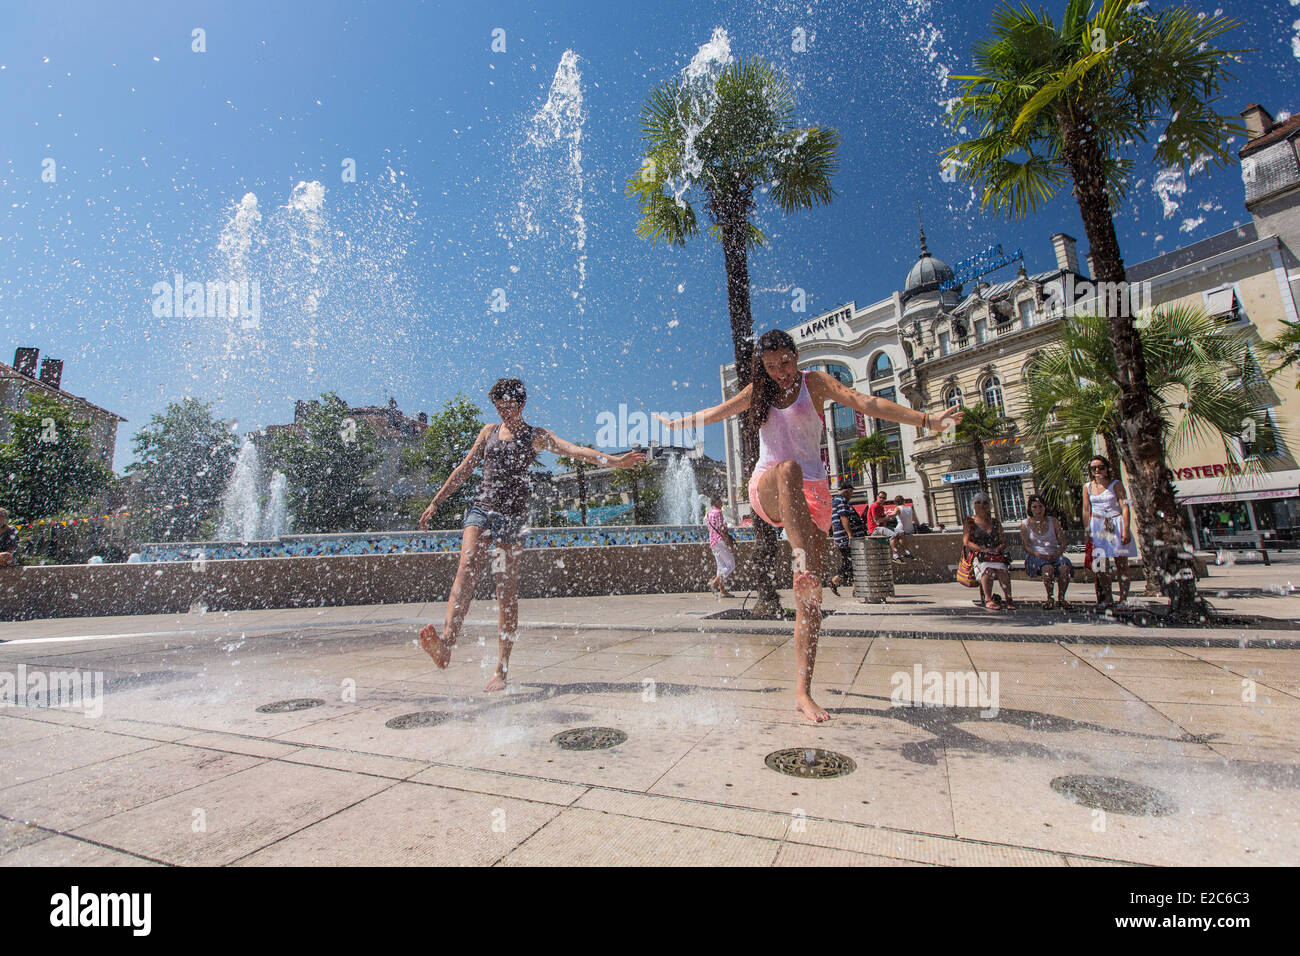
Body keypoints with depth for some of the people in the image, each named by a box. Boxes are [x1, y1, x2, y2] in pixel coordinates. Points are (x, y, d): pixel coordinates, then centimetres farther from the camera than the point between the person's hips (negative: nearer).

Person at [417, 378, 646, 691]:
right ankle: (446, 642, -36)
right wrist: (435, 502, 20)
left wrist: (612, 459, -25)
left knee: (507, 590, -4)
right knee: (468, 567, -22)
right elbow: (464, 468, 21)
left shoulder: (536, 436, 7)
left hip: (512, 515, -3)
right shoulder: (489, 431, 18)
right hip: (481, 508, 3)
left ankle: (501, 671, 1)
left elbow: (573, 449, -9)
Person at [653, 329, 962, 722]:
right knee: (788, 468, -39)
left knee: (809, 596, -10)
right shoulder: (757, 391, 17)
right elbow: (716, 412, 31)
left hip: (811, 492, -1)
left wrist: (927, 420, -22)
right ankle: (804, 564, -52)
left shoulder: (815, 382, 7)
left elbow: (865, 402, -8)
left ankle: (802, 690, -5)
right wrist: (677, 424, 42)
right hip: (767, 488, 1)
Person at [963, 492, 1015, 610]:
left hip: (996, 556, 3)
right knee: (988, 569, -36)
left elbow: (1004, 541, 14)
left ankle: (1009, 599, -29)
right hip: (978, 556, -3)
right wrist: (983, 549, -15)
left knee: (1002, 570, -32)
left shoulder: (996, 523, 22)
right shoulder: (969, 522, 11)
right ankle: (988, 600, -34)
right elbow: (966, 542, -1)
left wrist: (997, 549, -8)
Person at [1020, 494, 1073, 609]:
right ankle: (1050, 598, -20)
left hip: (1054, 555, 2)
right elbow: (1026, 546, -1)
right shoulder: (1025, 524, 6)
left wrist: (1056, 555, -12)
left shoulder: (1052, 521, 11)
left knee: (1065, 568, -31)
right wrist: (1040, 555, -19)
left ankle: (1062, 598, -17)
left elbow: (1063, 543, 6)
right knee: (1048, 568, -35)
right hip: (1035, 557, -2)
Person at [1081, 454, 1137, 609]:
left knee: (1121, 563, -1)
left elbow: (1124, 507, -7)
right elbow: (1086, 511, 8)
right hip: (1097, 525, 2)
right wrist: (1088, 532, 2)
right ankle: (1107, 599, 4)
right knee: (1101, 563, -2)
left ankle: (1123, 599, 6)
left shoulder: (1116, 484, -1)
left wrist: (1125, 530, -15)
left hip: (1116, 523, -2)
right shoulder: (1088, 487, 7)